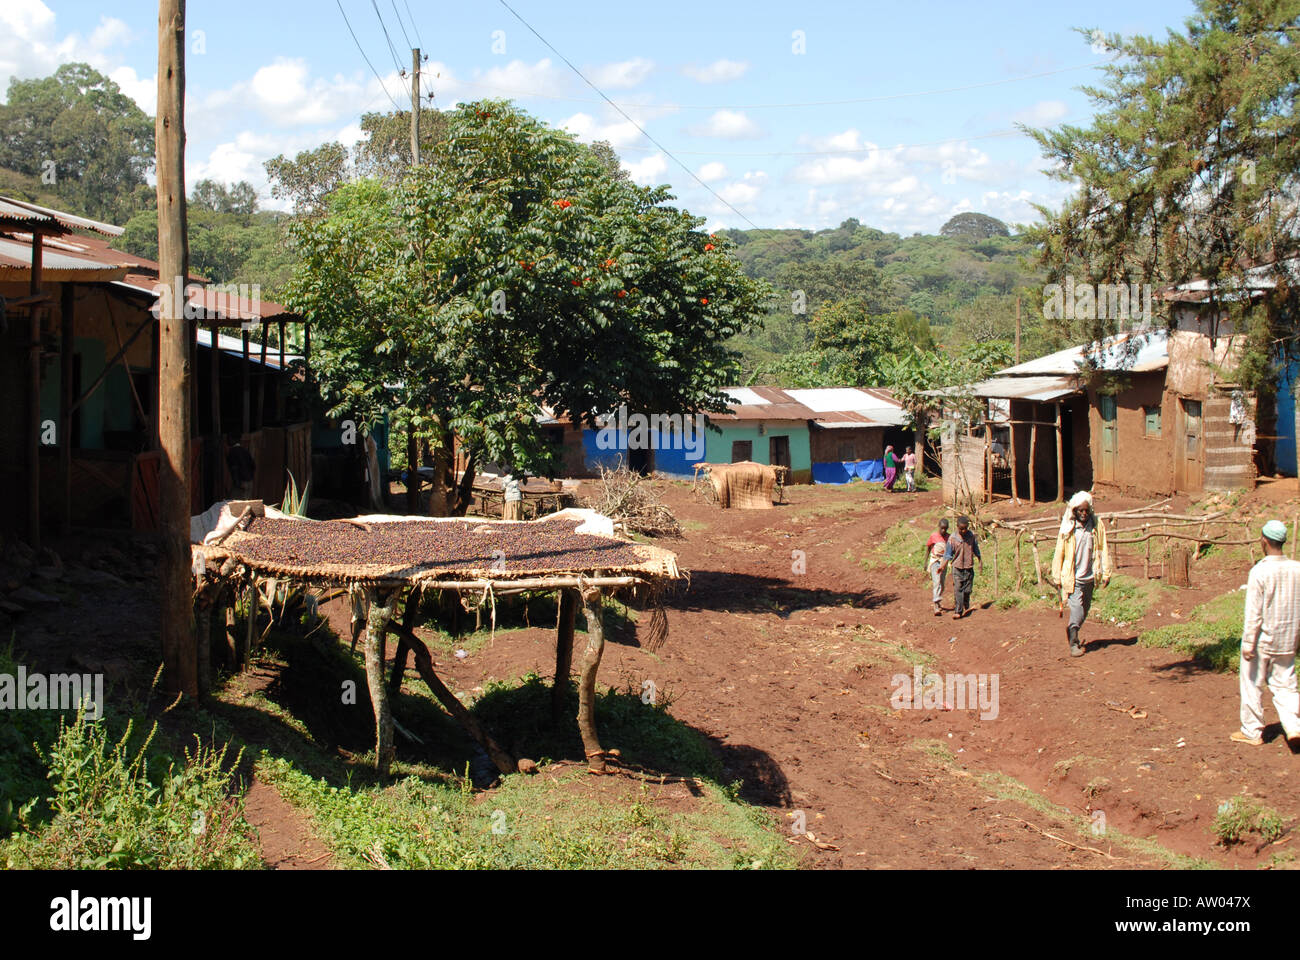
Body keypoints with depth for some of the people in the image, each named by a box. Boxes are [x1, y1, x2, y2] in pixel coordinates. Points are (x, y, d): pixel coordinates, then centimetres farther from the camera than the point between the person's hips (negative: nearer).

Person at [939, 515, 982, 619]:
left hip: (969, 567, 2)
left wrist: (980, 562, 17)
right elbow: (948, 554, -3)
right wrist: (944, 565, -13)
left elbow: (976, 550, 13)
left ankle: (966, 607, 32)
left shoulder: (971, 536, -1)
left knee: (967, 589, 9)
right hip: (957, 567, -2)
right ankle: (958, 611, -9)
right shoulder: (952, 538, -9)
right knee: (958, 589, -9)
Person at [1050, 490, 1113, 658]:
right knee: (1077, 611, -11)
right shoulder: (1068, 528, -6)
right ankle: (1073, 643, -1)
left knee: (1085, 610, 15)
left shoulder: (1097, 526, -1)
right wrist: (1057, 577, 1)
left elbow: (1103, 550, 6)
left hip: (1089, 577, 4)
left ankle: (1071, 631, 37)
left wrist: (1106, 573, 5)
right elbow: (1059, 553, 1)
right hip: (1072, 578, -3)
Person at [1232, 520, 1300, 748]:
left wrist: (1248, 643, -12)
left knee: (1252, 684, 10)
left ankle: (1252, 731, 18)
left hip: (1262, 641, -4)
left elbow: (1253, 613, -17)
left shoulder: (1259, 571, -17)